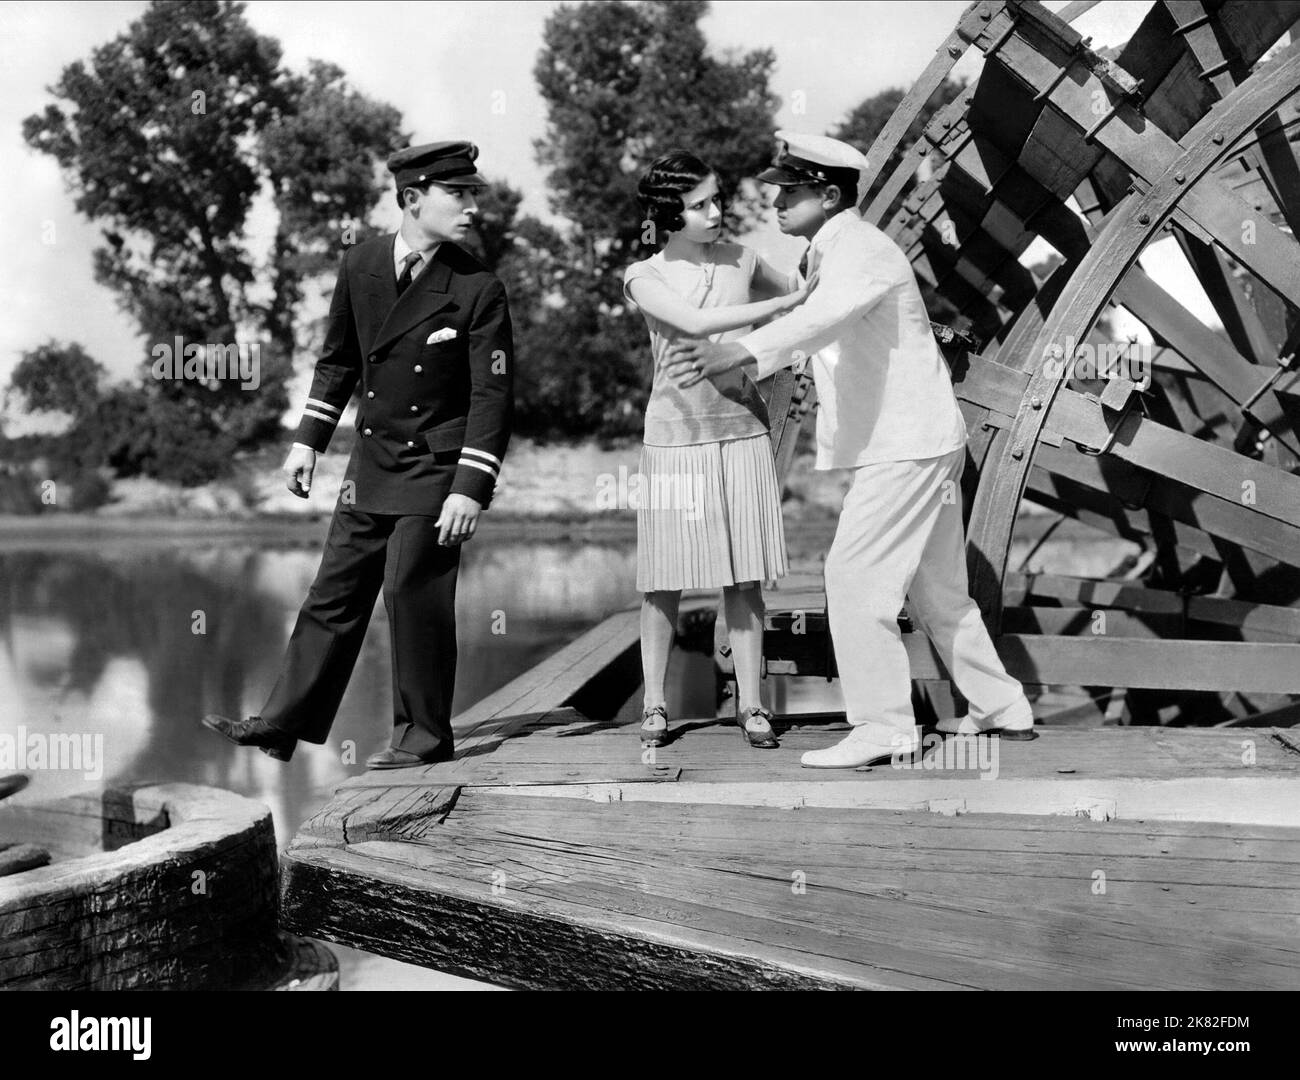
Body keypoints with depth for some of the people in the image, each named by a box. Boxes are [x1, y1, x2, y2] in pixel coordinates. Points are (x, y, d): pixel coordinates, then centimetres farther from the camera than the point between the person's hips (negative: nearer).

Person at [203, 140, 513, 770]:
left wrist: (470, 488, -20)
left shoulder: (478, 291, -13)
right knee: (335, 591, 10)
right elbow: (338, 360, 13)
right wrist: (309, 441, 10)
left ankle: (425, 736, 11)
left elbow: (492, 395, -13)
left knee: (412, 590, -6)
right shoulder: (360, 266, 1)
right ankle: (285, 723, 20)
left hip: (436, 467, -5)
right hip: (372, 463, 5)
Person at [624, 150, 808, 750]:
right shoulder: (644, 278, -2)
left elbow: (799, 295, 23)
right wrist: (791, 301, -21)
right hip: (674, 436, -2)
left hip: (742, 430, 2)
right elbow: (696, 322, -20)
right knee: (665, 578, 2)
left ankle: (750, 703, 9)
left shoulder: (740, 259, 5)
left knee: (743, 576, 2)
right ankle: (655, 705, 13)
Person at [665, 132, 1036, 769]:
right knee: (936, 589, 16)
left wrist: (732, 353, -49)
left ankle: (882, 727, -6)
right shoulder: (830, 255, 16)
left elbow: (819, 320, -36)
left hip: (906, 446, -10)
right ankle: (1001, 709, 26)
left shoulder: (860, 250, -16)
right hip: (917, 442, 10)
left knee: (855, 575, -11)